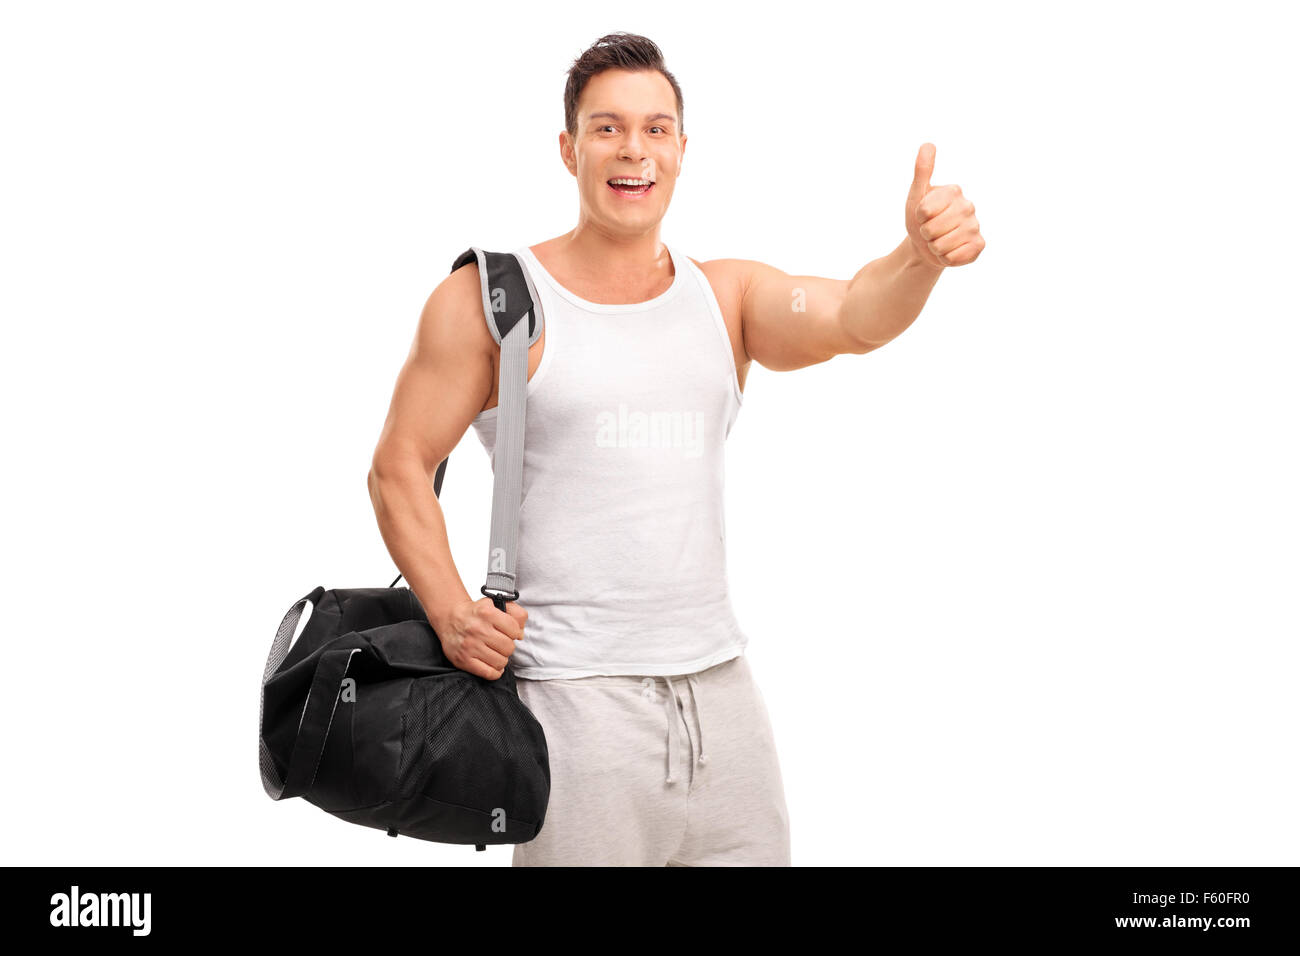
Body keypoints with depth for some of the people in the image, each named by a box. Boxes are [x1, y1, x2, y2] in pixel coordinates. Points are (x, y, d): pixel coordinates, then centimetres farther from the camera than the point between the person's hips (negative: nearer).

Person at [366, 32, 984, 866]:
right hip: (572, 698, -4)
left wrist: (921, 256, -30)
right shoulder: (492, 299, 0)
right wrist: (451, 613, -14)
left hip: (720, 689, 4)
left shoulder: (727, 295, 10)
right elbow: (401, 467, 0)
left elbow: (852, 317, -8)